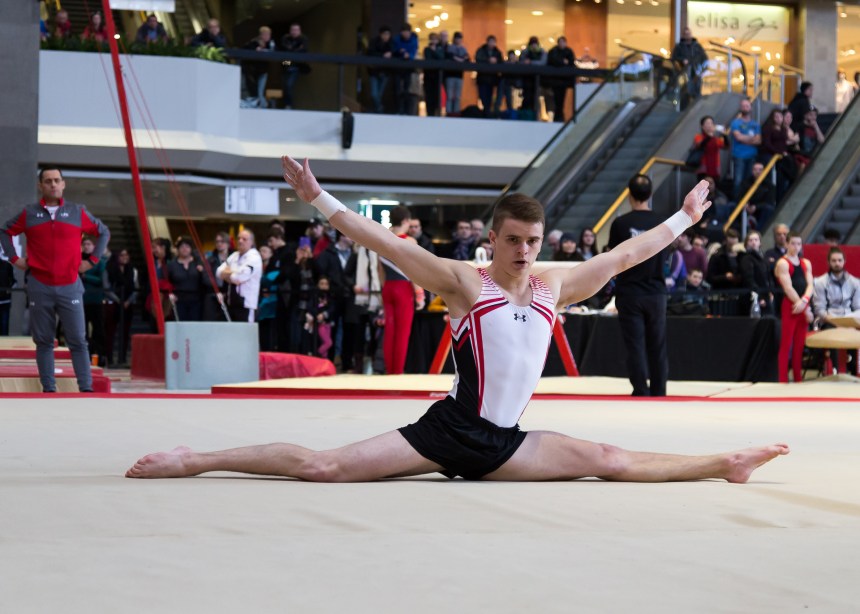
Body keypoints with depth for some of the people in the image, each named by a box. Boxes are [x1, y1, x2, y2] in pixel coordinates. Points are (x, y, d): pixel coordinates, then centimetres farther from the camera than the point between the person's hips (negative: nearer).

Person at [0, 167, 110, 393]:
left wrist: (93, 259, 7)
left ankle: (86, 388, -3)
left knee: (78, 341, -4)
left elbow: (103, 232, 15)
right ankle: (48, 389, 8)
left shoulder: (78, 212, 5)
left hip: (70, 287, 0)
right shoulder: (29, 214, 5)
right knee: (43, 341, 3)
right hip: (39, 288, 1)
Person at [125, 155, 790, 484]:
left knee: (611, 460, -3)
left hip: (504, 444, 5)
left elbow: (621, 256, 19)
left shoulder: (552, 287, 10)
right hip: (448, 432, -5)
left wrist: (683, 219, 24)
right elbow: (388, 243, -10)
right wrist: (319, 201, -16)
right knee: (324, 467, -17)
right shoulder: (465, 282, -4)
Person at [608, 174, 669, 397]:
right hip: (655, 292, 2)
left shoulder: (620, 224, -9)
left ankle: (641, 394, -3)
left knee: (635, 347, 1)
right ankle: (658, 394, 11)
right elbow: (663, 256, 8)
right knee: (657, 347, 9)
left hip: (629, 293, -2)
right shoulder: (660, 223, -2)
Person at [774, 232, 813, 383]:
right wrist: (806, 309, -16)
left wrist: (804, 301, -18)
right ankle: (783, 380, -8)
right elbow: (788, 288, -12)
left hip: (803, 307, 6)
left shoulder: (806, 263, 15)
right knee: (786, 345, -7)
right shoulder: (783, 263, -4)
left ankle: (798, 379, 11)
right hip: (789, 306, -6)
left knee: (799, 345, 7)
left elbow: (809, 285, 4)